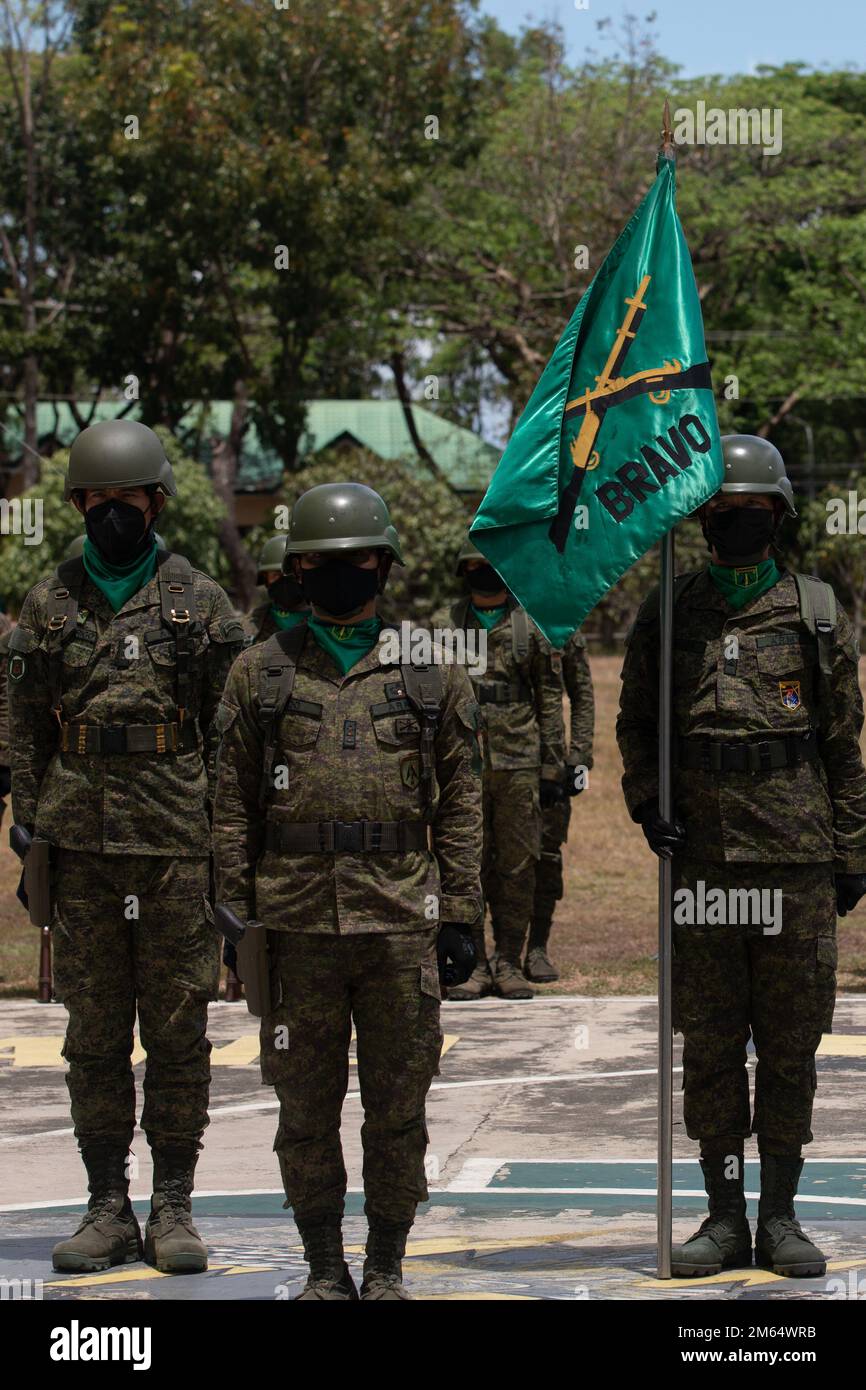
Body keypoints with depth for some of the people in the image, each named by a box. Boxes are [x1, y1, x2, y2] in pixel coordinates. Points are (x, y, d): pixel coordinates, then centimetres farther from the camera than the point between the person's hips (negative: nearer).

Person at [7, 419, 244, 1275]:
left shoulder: (200, 603, 5)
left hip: (178, 846, -2)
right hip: (82, 845, 2)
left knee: (178, 1029, 1)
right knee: (94, 1034, 4)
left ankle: (174, 1206, 8)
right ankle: (107, 1207, 11)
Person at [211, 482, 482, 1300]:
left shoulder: (431, 671, 8)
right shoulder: (260, 672, 8)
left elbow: (460, 802, 7)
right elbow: (233, 804, 8)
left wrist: (459, 915, 2)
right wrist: (235, 912, 2)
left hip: (402, 923, 0)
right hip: (297, 923, 0)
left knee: (398, 1108, 3)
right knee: (306, 1109, 5)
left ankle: (387, 1269, 14)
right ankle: (324, 1269, 15)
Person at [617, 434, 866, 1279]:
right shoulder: (668, 616, 7)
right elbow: (635, 722, 16)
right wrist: (645, 803, -1)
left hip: (795, 858, -1)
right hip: (701, 856, 1)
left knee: (791, 1040, 2)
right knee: (708, 1041, 3)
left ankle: (780, 1216, 11)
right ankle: (724, 1217, 11)